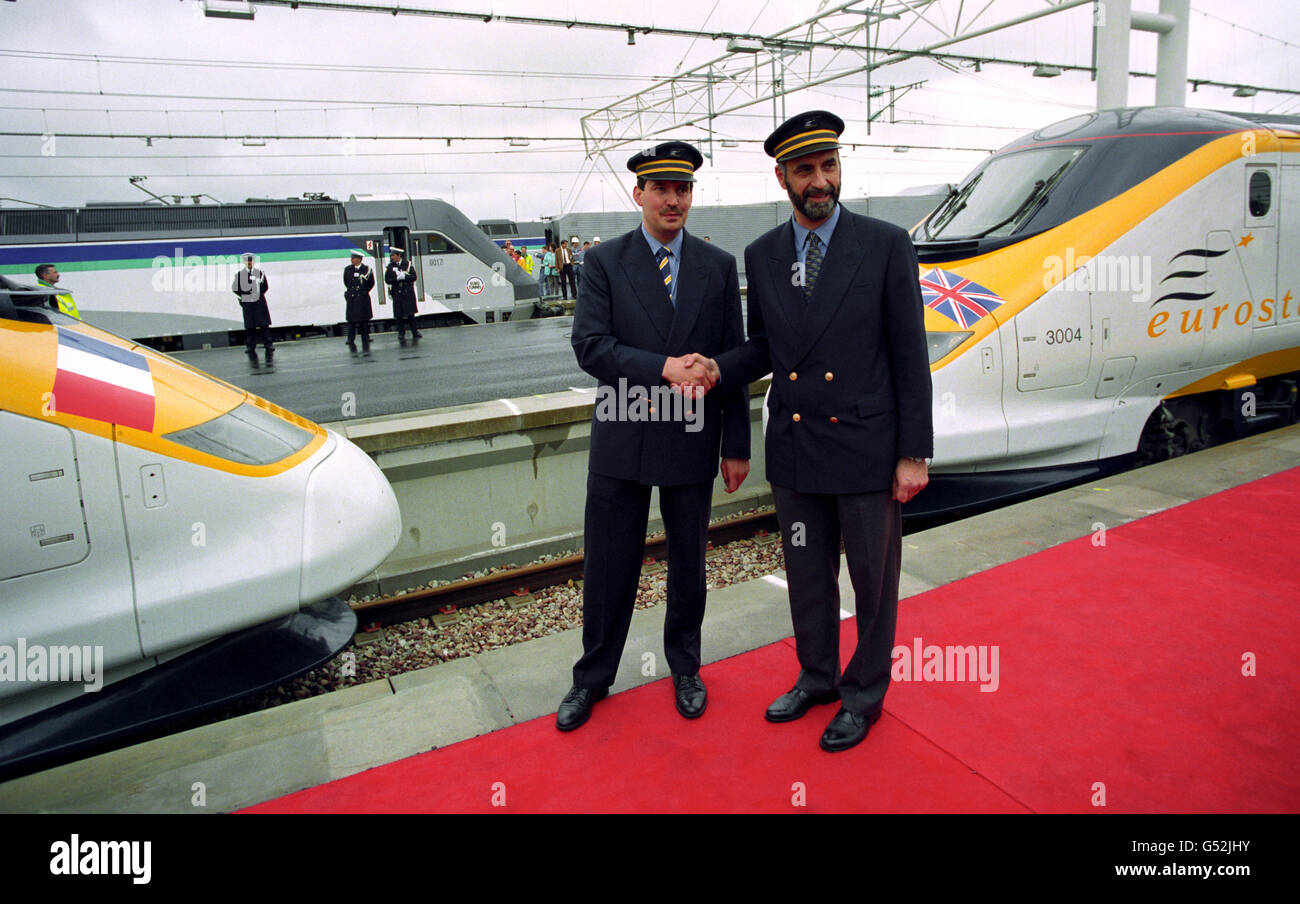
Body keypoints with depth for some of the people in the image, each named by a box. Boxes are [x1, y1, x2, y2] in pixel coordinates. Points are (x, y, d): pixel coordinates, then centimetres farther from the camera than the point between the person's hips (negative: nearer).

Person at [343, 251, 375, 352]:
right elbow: (346, 282, 16)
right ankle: (351, 341, 5)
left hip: (363, 299, -1)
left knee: (364, 320, 5)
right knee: (351, 321, 0)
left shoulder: (367, 270, -3)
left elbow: (371, 283, 8)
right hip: (351, 299, 1)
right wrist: (352, 291, 14)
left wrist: (364, 291, 9)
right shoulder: (347, 269, 4)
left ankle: (365, 342, 13)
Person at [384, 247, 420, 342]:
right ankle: (401, 334, 3)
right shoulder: (389, 267, 4)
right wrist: (397, 278, -16)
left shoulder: (407, 265, 5)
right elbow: (387, 280, -3)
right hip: (397, 293, 0)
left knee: (411, 313, 7)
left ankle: (415, 332, 17)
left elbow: (414, 277, -2)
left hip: (408, 292, 0)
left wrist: (404, 277, -15)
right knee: (399, 314, -2)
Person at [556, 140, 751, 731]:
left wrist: (737, 446, 2)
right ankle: (593, 677, 28)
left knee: (688, 561, 15)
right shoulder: (604, 262, 0)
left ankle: (684, 668, 36)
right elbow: (590, 346, -11)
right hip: (621, 443, -1)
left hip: (692, 443, 1)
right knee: (608, 566, 9)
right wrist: (664, 367, -23)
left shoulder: (719, 267, 5)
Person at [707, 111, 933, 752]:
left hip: (867, 449, -3)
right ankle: (816, 677, 40)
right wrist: (719, 369, -9)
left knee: (873, 580, 12)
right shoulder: (762, 256, 4)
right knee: (807, 574, 17)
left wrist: (914, 454, -9)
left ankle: (864, 694, 34)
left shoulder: (885, 246, -7)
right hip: (794, 451, 4)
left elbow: (910, 356, -7)